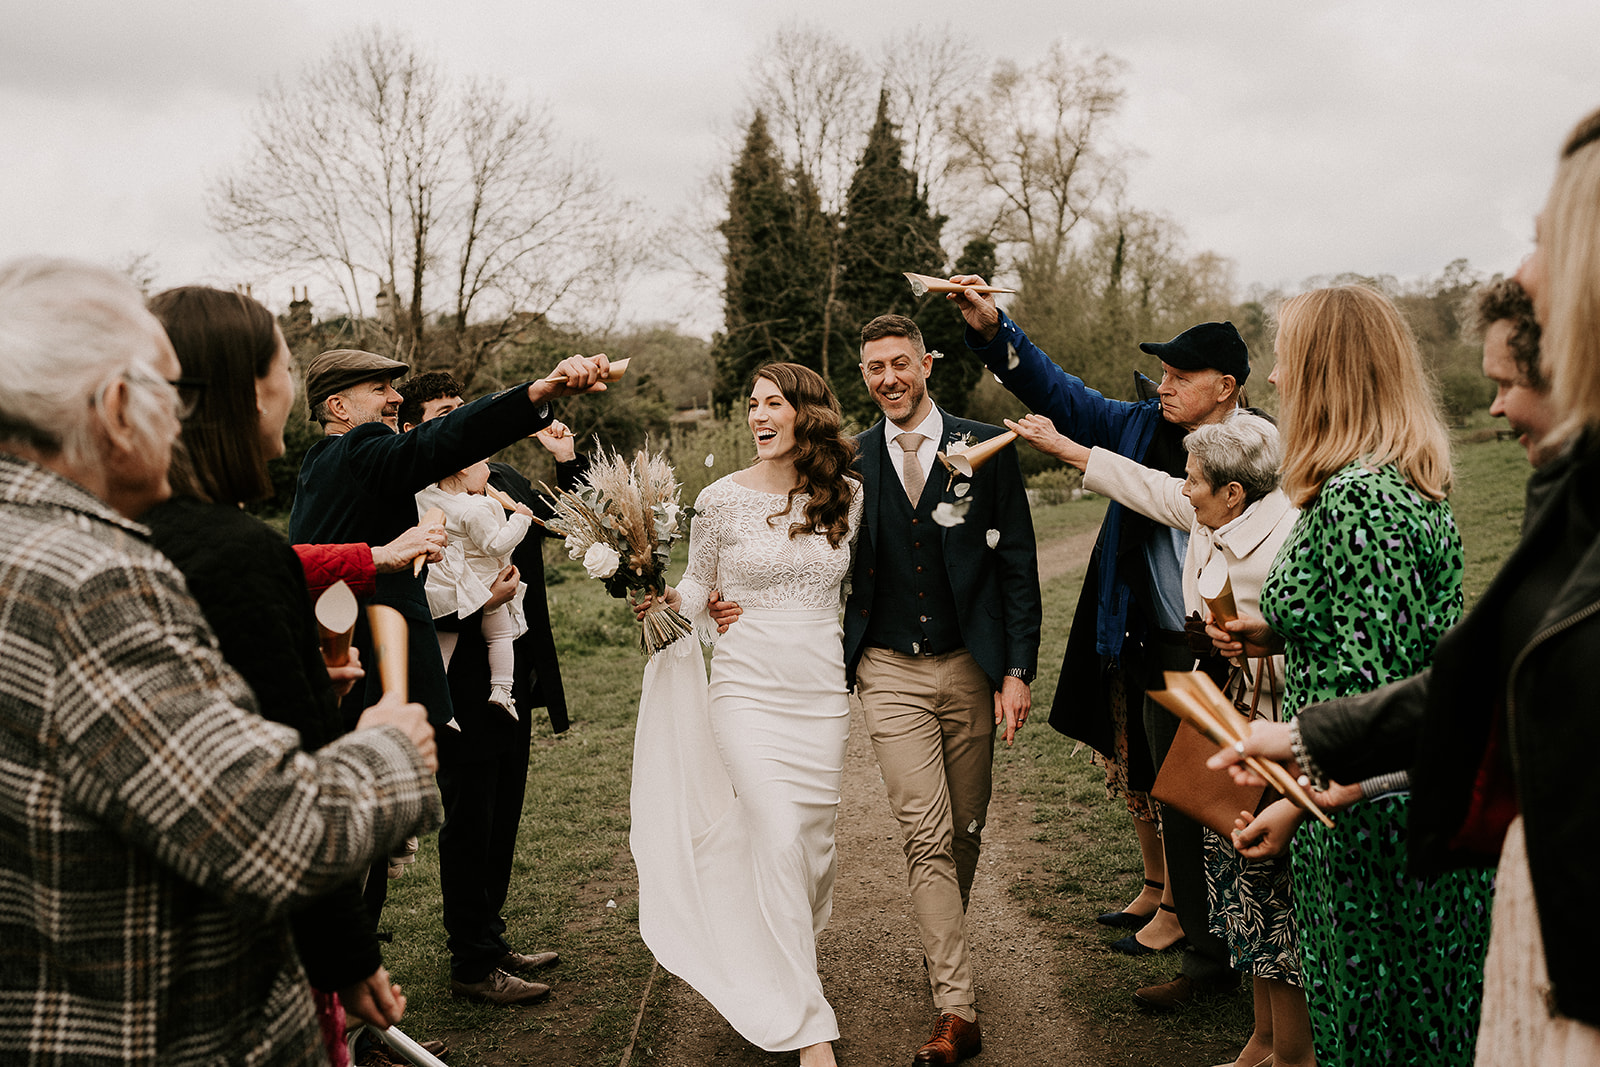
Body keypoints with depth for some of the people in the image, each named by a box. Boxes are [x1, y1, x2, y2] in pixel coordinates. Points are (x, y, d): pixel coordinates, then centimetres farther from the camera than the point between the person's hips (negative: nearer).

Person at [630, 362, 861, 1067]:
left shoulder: (847, 495, 3)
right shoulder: (723, 498, -3)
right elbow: (698, 584, 9)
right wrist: (669, 600, -13)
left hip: (823, 689, 3)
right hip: (748, 687, -3)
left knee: (815, 839, 10)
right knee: (778, 838, -12)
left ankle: (787, 962, 39)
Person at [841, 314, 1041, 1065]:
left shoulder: (985, 449, -2)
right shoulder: (851, 461, 2)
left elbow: (1018, 565, -2)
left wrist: (1017, 671, -6)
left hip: (970, 667, 0)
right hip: (890, 672, 0)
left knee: (965, 831, 12)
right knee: (926, 835, -5)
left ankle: (942, 951, 39)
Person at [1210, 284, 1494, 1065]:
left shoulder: (1356, 499, -23)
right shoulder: (1401, 477, 9)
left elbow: (1375, 685, -25)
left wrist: (1299, 801, -22)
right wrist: (1279, 634, 13)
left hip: (1376, 815, -10)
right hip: (1423, 797, 10)